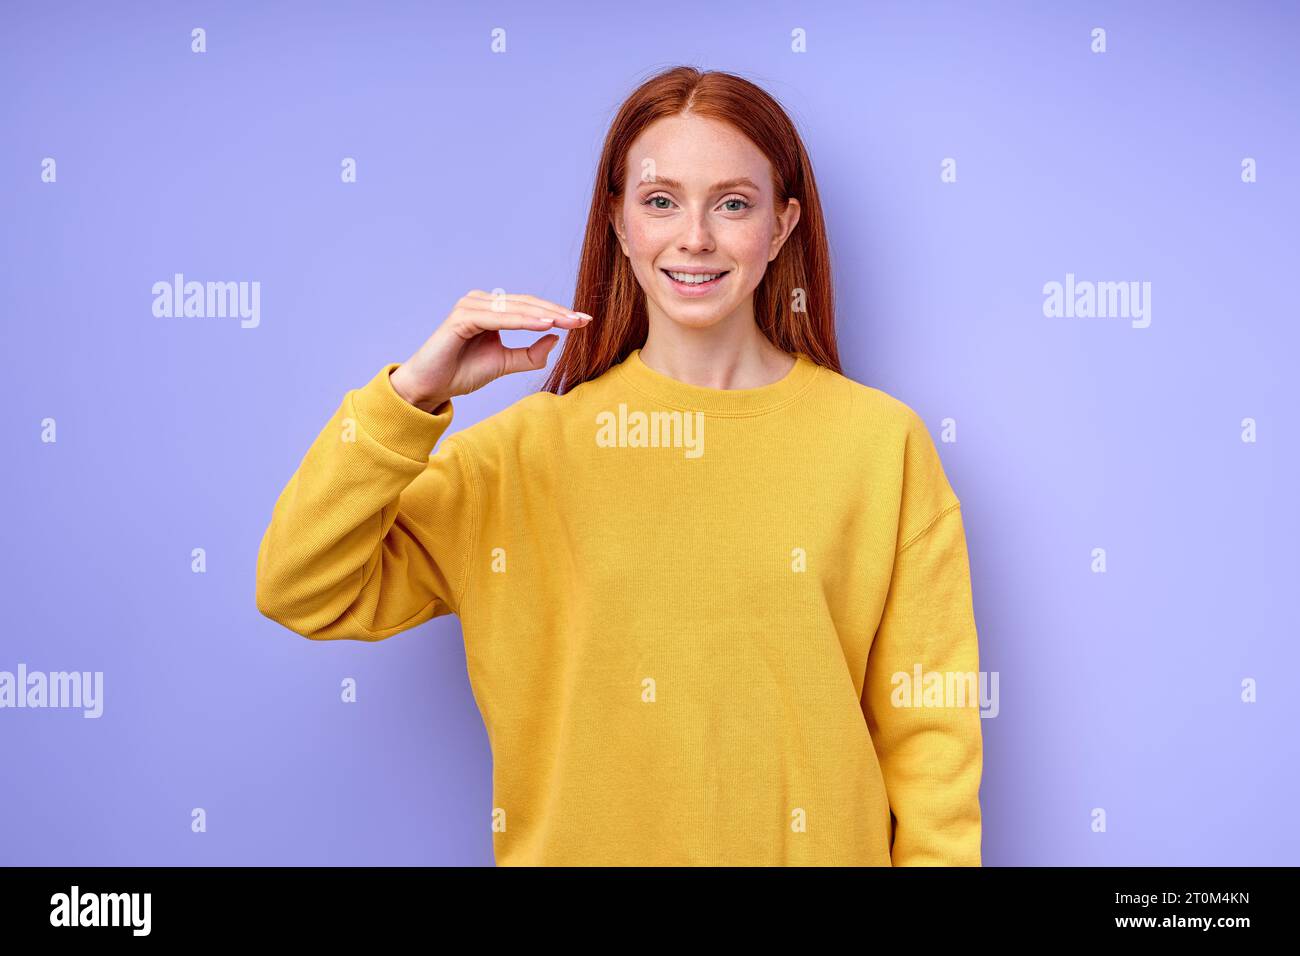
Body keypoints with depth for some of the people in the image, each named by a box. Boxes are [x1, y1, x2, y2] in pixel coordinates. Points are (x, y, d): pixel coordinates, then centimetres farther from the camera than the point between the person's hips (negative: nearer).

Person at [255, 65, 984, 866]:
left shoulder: (882, 441, -8)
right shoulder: (532, 447, -6)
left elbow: (929, 728, -5)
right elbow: (302, 593, -12)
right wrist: (410, 395, -21)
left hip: (819, 846, 0)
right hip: (583, 843, 1)